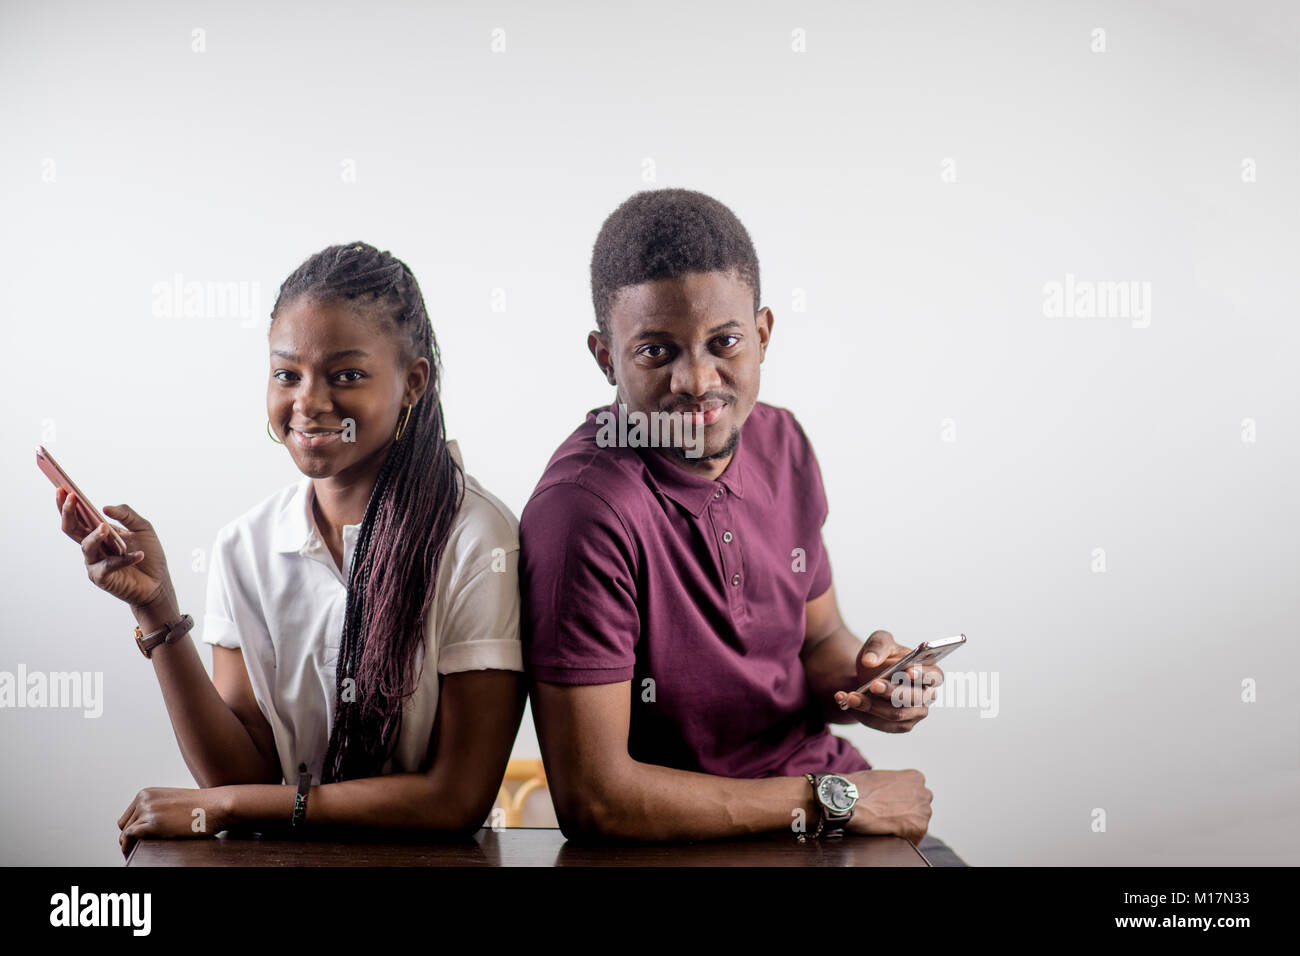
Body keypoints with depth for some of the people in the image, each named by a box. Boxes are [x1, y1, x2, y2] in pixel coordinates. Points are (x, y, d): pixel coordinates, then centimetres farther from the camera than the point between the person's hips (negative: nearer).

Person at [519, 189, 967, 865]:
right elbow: (591, 798, -23)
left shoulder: (780, 444, 1)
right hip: (692, 846, -6)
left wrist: (862, 681, -8)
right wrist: (832, 802, -18)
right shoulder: (586, 508, -22)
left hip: (835, 791, 6)